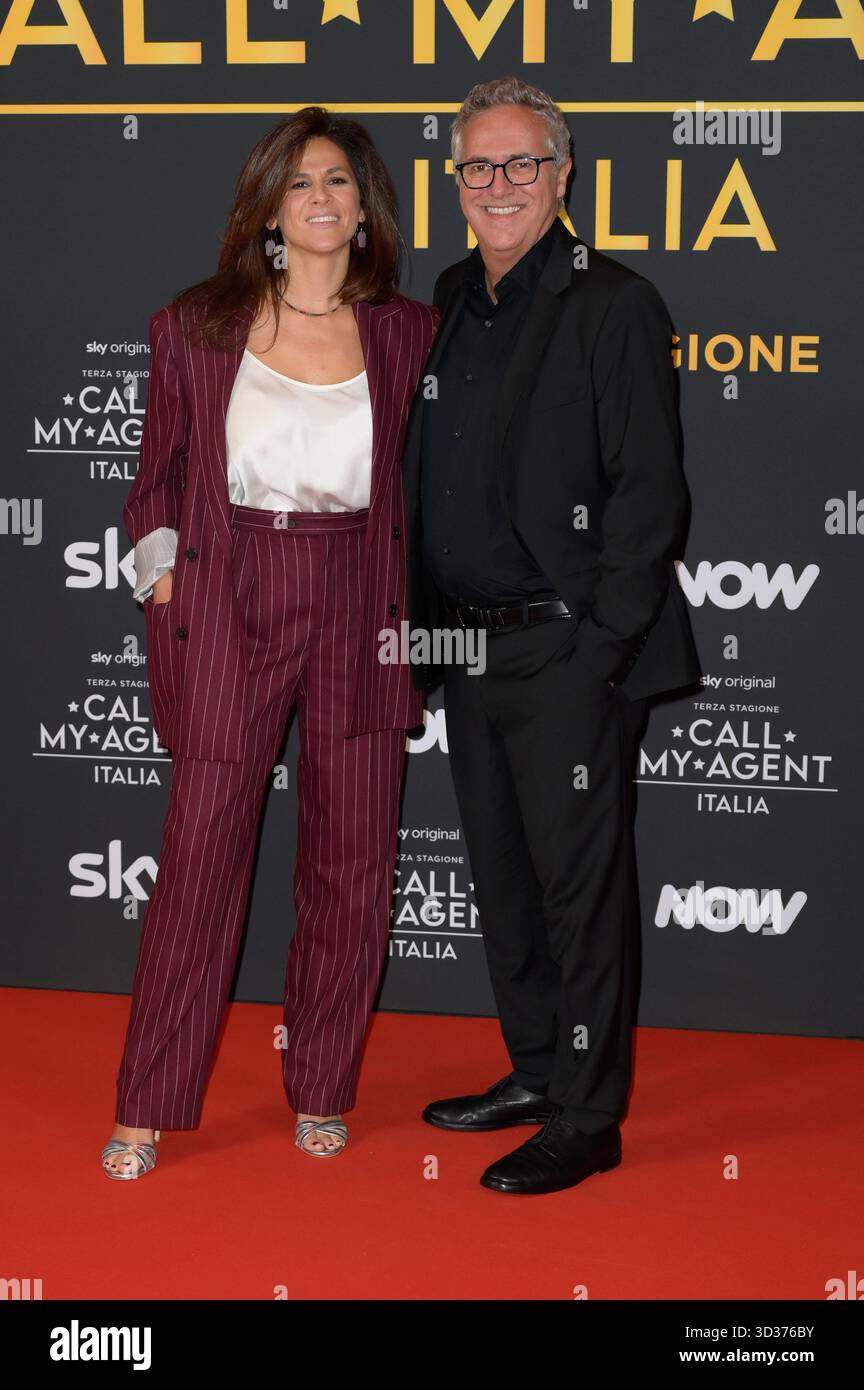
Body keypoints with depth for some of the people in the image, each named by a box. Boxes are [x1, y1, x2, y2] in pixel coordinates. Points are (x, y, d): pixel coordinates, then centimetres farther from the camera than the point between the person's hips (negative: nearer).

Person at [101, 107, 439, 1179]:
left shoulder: (411, 335, 4)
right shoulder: (194, 328, 3)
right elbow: (158, 476, 11)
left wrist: (416, 609, 4)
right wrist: (161, 573, 0)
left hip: (359, 616, 1)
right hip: (228, 609, -1)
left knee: (351, 863, 7)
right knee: (200, 855, 1)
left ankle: (319, 1092, 24)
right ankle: (147, 1107, 15)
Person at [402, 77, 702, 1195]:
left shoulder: (613, 306, -7)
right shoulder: (451, 301, 14)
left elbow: (648, 489, -11)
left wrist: (603, 644, -16)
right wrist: (425, 627, 11)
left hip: (567, 652, -7)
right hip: (470, 644, 8)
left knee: (579, 882, 0)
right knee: (503, 878, 15)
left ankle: (587, 1118, 11)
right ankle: (535, 1073, 30)